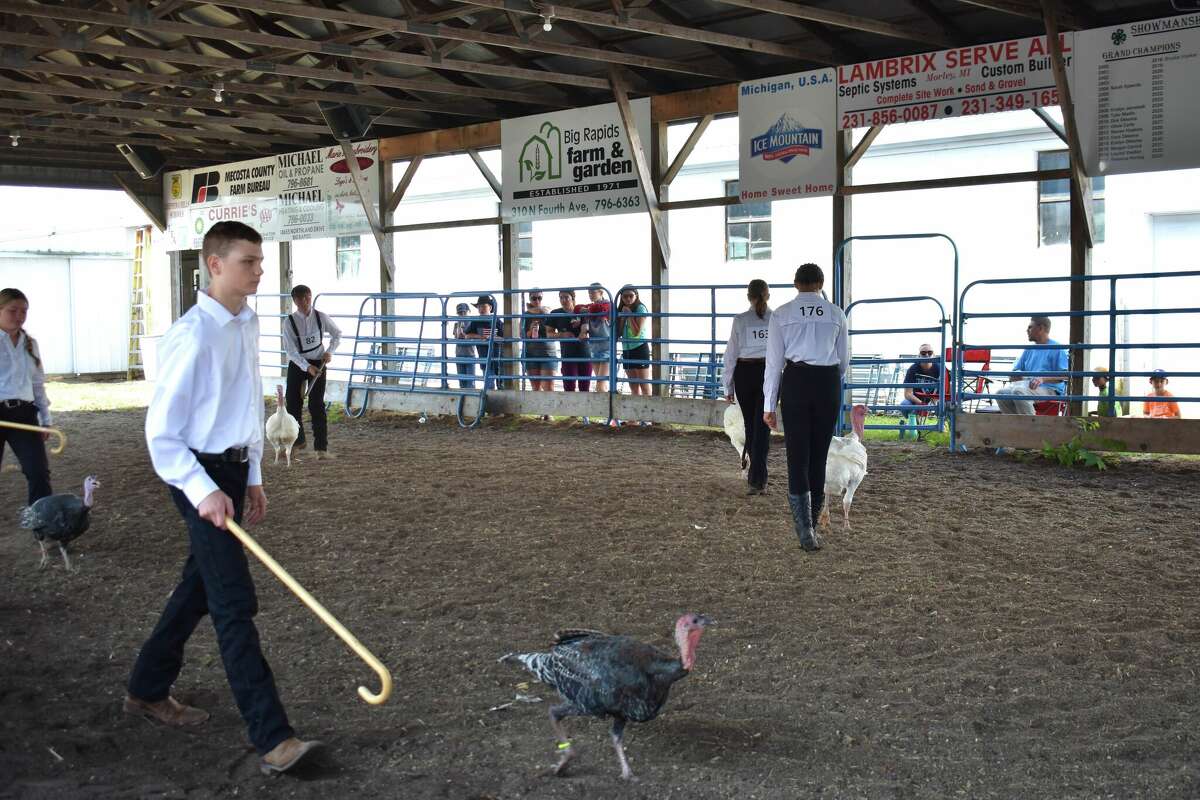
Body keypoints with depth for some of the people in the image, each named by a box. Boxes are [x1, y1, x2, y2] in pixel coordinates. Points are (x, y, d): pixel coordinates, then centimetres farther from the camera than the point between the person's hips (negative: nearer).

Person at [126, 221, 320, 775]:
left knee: (199, 587, 19)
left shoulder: (247, 326, 9)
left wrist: (252, 477, 19)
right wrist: (202, 490, -23)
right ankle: (272, 739, -10)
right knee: (235, 604, -10)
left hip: (233, 472, 9)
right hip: (200, 476, -9)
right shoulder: (193, 336, -18)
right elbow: (160, 431, -17)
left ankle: (148, 690, 38)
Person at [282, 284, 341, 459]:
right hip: (297, 364, 1)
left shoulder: (321, 317, -8)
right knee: (293, 404, 7)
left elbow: (337, 333, 11)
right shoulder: (289, 321, -12)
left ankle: (321, 448, -7)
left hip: (318, 363, -1)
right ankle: (298, 441, 29)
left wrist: (329, 351, -3)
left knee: (317, 405, -8)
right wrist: (307, 367, -26)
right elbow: (291, 350, -15)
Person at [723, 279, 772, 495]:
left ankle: (756, 475, 28)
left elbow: (731, 354, -2)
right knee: (762, 426, 1)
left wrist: (728, 386, 6)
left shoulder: (740, 320, -4)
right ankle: (758, 479, -8)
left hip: (745, 374, 1)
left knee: (750, 424, 15)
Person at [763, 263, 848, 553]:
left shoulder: (781, 314, 1)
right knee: (819, 455, 12)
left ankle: (806, 531, -9)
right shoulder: (836, 314, 6)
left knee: (798, 456, 1)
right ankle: (810, 523, 21)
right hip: (828, 383, 1)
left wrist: (769, 405, 3)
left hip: (795, 382, -1)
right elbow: (844, 361, 12)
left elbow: (774, 362, -1)